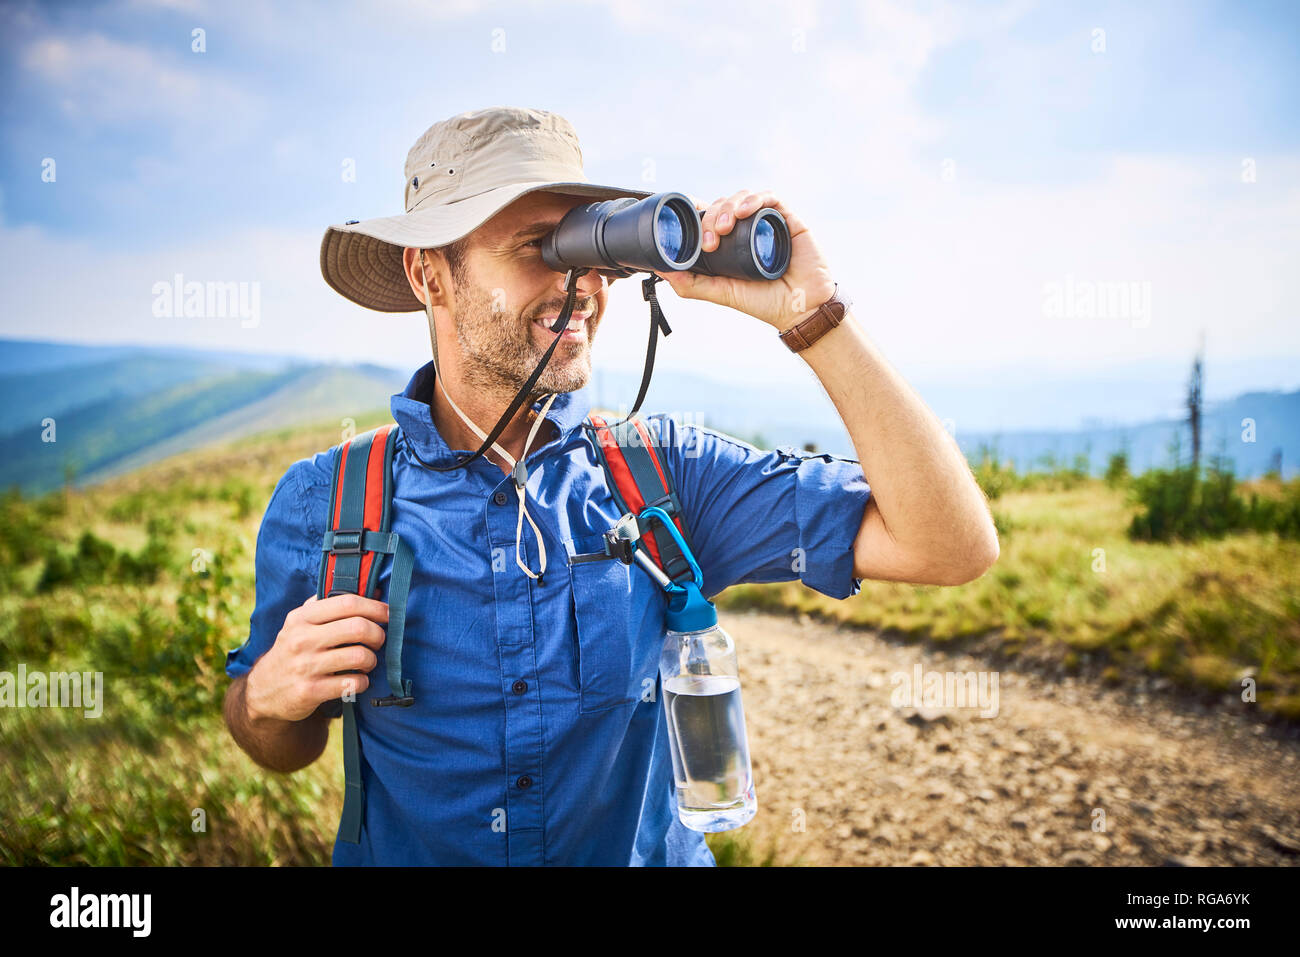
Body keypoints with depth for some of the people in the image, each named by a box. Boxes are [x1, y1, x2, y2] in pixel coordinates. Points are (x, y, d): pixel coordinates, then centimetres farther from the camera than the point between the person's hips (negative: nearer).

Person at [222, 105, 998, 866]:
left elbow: (949, 546, -16)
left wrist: (811, 313, -20)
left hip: (651, 852, 0)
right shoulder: (324, 503, -7)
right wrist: (270, 699, -16)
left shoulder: (665, 472, -9)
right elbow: (284, 750, 6)